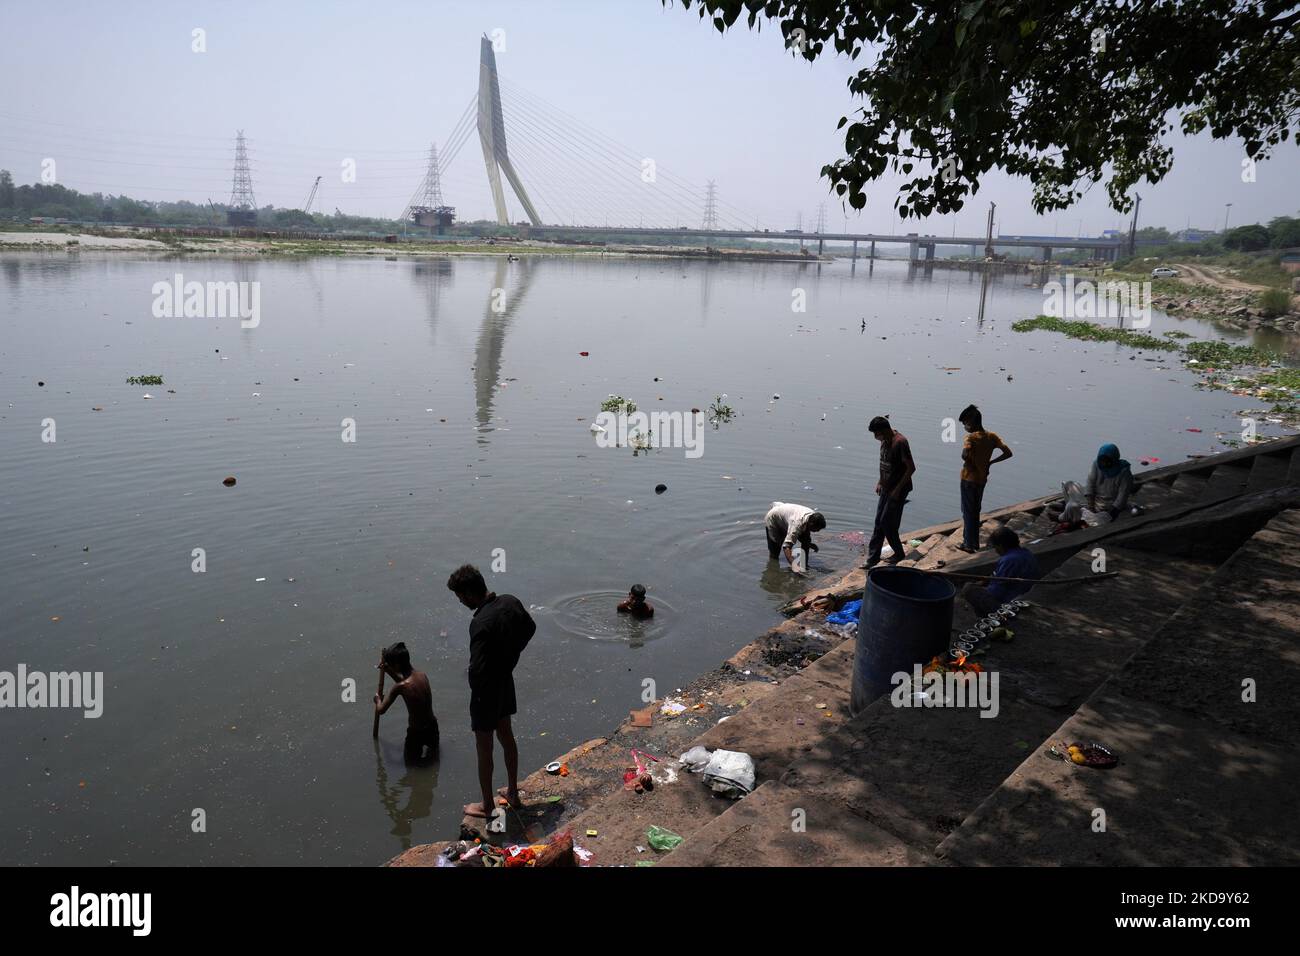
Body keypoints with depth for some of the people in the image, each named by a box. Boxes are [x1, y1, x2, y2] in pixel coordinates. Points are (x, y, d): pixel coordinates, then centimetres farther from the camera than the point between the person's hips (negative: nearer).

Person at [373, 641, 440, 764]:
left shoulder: (399, 687, -23)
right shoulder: (422, 674, -6)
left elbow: (380, 711, -12)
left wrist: (378, 700, 9)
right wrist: (390, 672, 9)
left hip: (417, 733, -7)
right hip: (433, 727, 7)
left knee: (410, 758, 21)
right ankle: (432, 745, 18)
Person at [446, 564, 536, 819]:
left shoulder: (481, 623, -32)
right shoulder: (511, 602, -8)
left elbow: (477, 669, -31)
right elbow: (530, 628, 9)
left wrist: (475, 691, -11)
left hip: (487, 688, -8)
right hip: (507, 679, 8)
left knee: (484, 749, 10)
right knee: (507, 736, 24)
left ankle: (487, 805, 27)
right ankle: (513, 793, 39)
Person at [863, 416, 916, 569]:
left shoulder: (900, 442, -22)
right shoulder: (885, 441, 4)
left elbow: (911, 468, -21)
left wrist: (898, 489, -20)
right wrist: (880, 482, 14)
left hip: (899, 489, -8)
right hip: (886, 487, 8)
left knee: (886, 522, -4)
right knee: (879, 522, 8)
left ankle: (898, 553, 15)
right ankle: (873, 558, 13)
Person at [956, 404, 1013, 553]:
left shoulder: (971, 437, -19)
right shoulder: (992, 436, 0)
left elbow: (965, 455, -37)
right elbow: (1008, 453, -4)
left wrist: (968, 462, -15)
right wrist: (990, 462, 3)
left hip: (969, 479, -6)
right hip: (982, 479, 6)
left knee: (968, 512, 5)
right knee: (975, 511, 20)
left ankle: (969, 544, 10)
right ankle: (974, 541, 28)